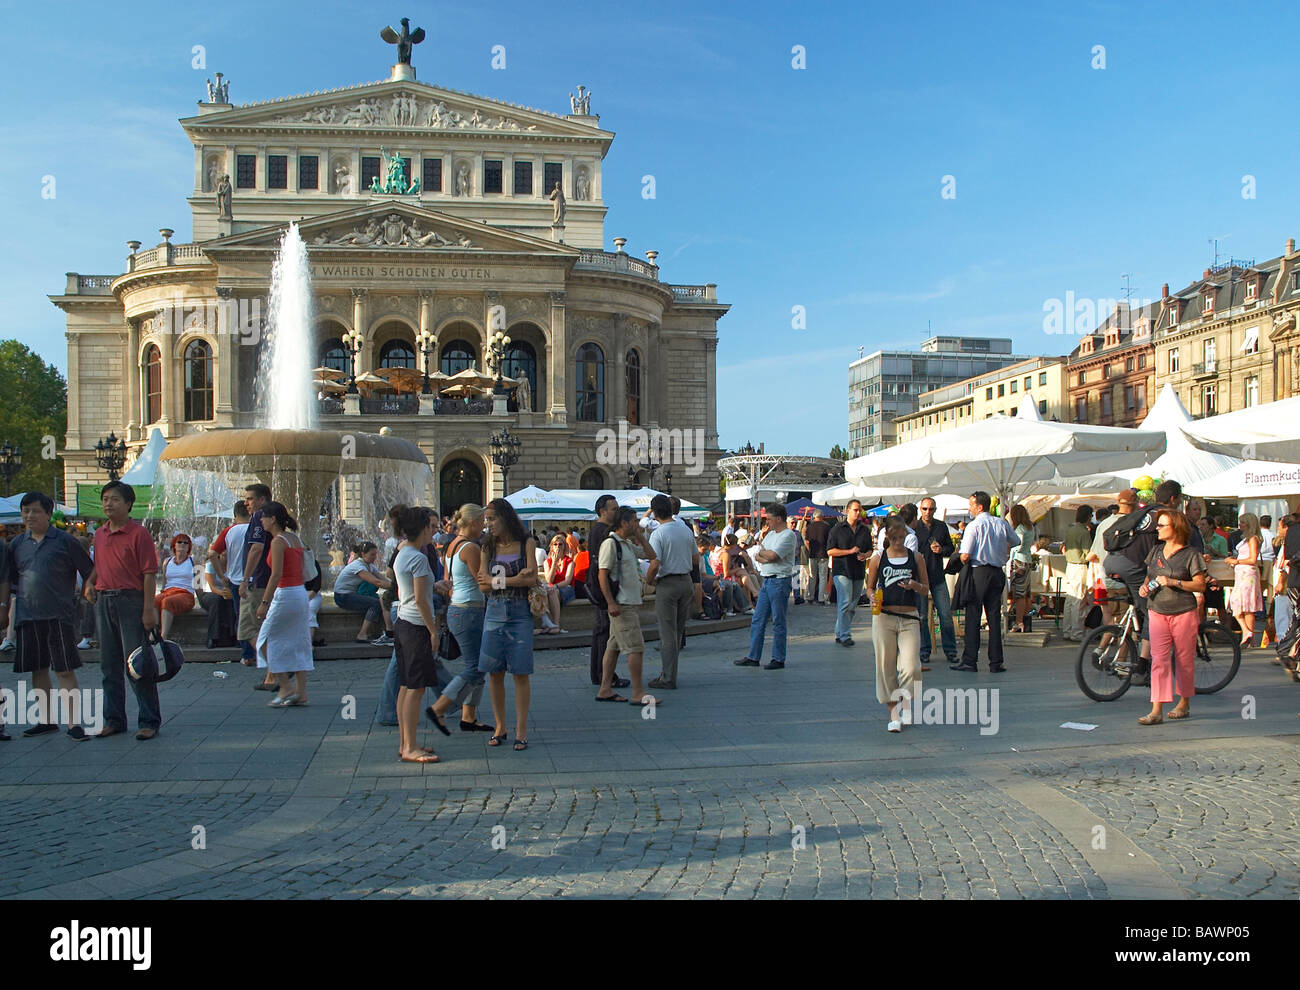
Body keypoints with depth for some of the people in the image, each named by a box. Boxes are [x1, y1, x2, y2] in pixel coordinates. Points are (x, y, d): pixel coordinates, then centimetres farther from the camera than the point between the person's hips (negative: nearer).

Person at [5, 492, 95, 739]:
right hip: (27, 616, 5)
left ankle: (74, 723, -3)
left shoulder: (65, 541, 0)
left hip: (59, 615, -5)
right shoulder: (16, 544, 12)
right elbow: (8, 580, 21)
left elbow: (89, 572, 4)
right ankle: (47, 720, 22)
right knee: (38, 670, 11)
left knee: (65, 670, -6)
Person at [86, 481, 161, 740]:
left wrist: (149, 609, -16)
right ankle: (113, 719, 21)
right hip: (104, 601, 7)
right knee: (109, 665, 11)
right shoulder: (99, 534, 12)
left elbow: (149, 573, -11)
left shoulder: (138, 533, -8)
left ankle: (150, 721, 4)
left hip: (130, 600, -7)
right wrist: (90, 582, 6)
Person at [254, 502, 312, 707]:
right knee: (298, 643, 10)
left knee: (267, 640, 5)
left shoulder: (278, 541, -12)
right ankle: (301, 694, 11)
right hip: (301, 593, 8)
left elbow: (277, 574, -19)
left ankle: (286, 688, 2)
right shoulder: (295, 538, 12)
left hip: (285, 594, -8)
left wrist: (264, 602, -18)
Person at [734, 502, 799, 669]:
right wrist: (763, 557, -9)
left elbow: (771, 556, -20)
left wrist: (760, 553, 0)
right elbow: (757, 557, 12)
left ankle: (778, 659, 7)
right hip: (766, 580, 9)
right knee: (757, 620, 9)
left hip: (780, 581, -9)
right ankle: (753, 657, 15)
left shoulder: (789, 535, -10)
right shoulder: (770, 534, 17)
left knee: (778, 622, -1)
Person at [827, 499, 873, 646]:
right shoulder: (837, 528, 0)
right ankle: (844, 636, -8)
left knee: (852, 605, 8)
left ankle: (839, 633, 18)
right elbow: (830, 551, -5)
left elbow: (870, 550, 19)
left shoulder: (865, 530, 12)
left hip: (859, 572, 5)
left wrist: (865, 555, -5)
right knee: (845, 603, -12)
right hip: (842, 570, -5)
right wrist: (850, 551, -14)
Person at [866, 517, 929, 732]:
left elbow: (926, 589, 9)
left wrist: (915, 585, -12)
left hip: (909, 619, 0)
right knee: (886, 666, 2)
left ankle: (905, 698, 18)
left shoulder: (916, 558, 7)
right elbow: (870, 587, 12)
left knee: (911, 667, -11)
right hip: (884, 617, 0)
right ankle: (893, 712, 14)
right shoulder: (878, 559, 6)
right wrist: (873, 598, -10)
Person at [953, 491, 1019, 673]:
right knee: (994, 617, 8)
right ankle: (996, 663, 10)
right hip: (998, 573, 5)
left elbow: (965, 556, -17)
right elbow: (1016, 542, 23)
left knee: (973, 618, 1)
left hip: (978, 572, -5)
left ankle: (970, 661, 2)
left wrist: (963, 563, 5)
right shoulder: (1002, 524, 5)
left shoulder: (973, 526, -11)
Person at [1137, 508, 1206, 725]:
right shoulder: (1156, 551, 12)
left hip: (1183, 613, -4)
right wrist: (1145, 586, 2)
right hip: (1157, 611, 4)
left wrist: (1173, 582, -18)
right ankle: (1156, 710, -9)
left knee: (1184, 659, 7)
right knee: (1159, 659, -5)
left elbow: (1200, 585, -7)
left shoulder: (1190, 554, -4)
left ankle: (1184, 703, 25)